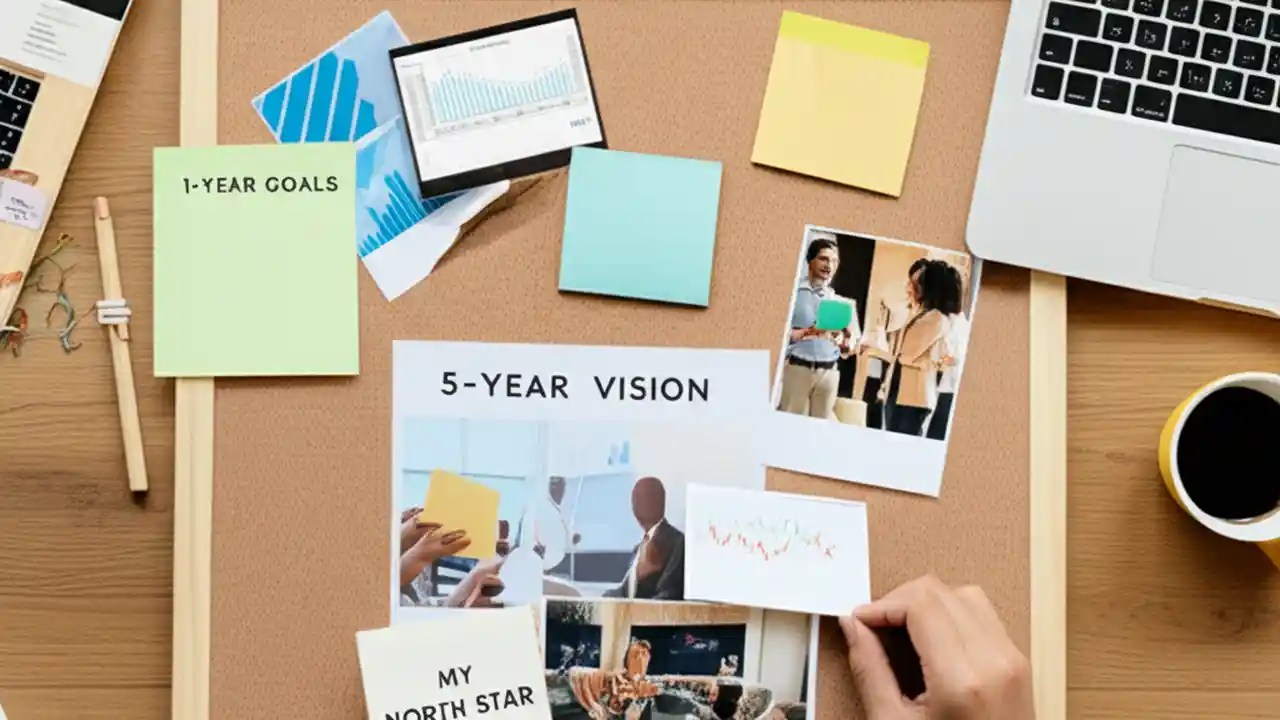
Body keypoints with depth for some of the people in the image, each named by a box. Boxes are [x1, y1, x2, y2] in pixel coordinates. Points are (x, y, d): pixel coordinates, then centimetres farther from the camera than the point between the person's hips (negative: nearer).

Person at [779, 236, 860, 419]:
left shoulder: (841, 302, 15)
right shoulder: (793, 293, 2)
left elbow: (853, 340, 13)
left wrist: (843, 341, -9)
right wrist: (807, 332, -21)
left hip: (828, 372, 4)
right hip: (796, 368, -4)